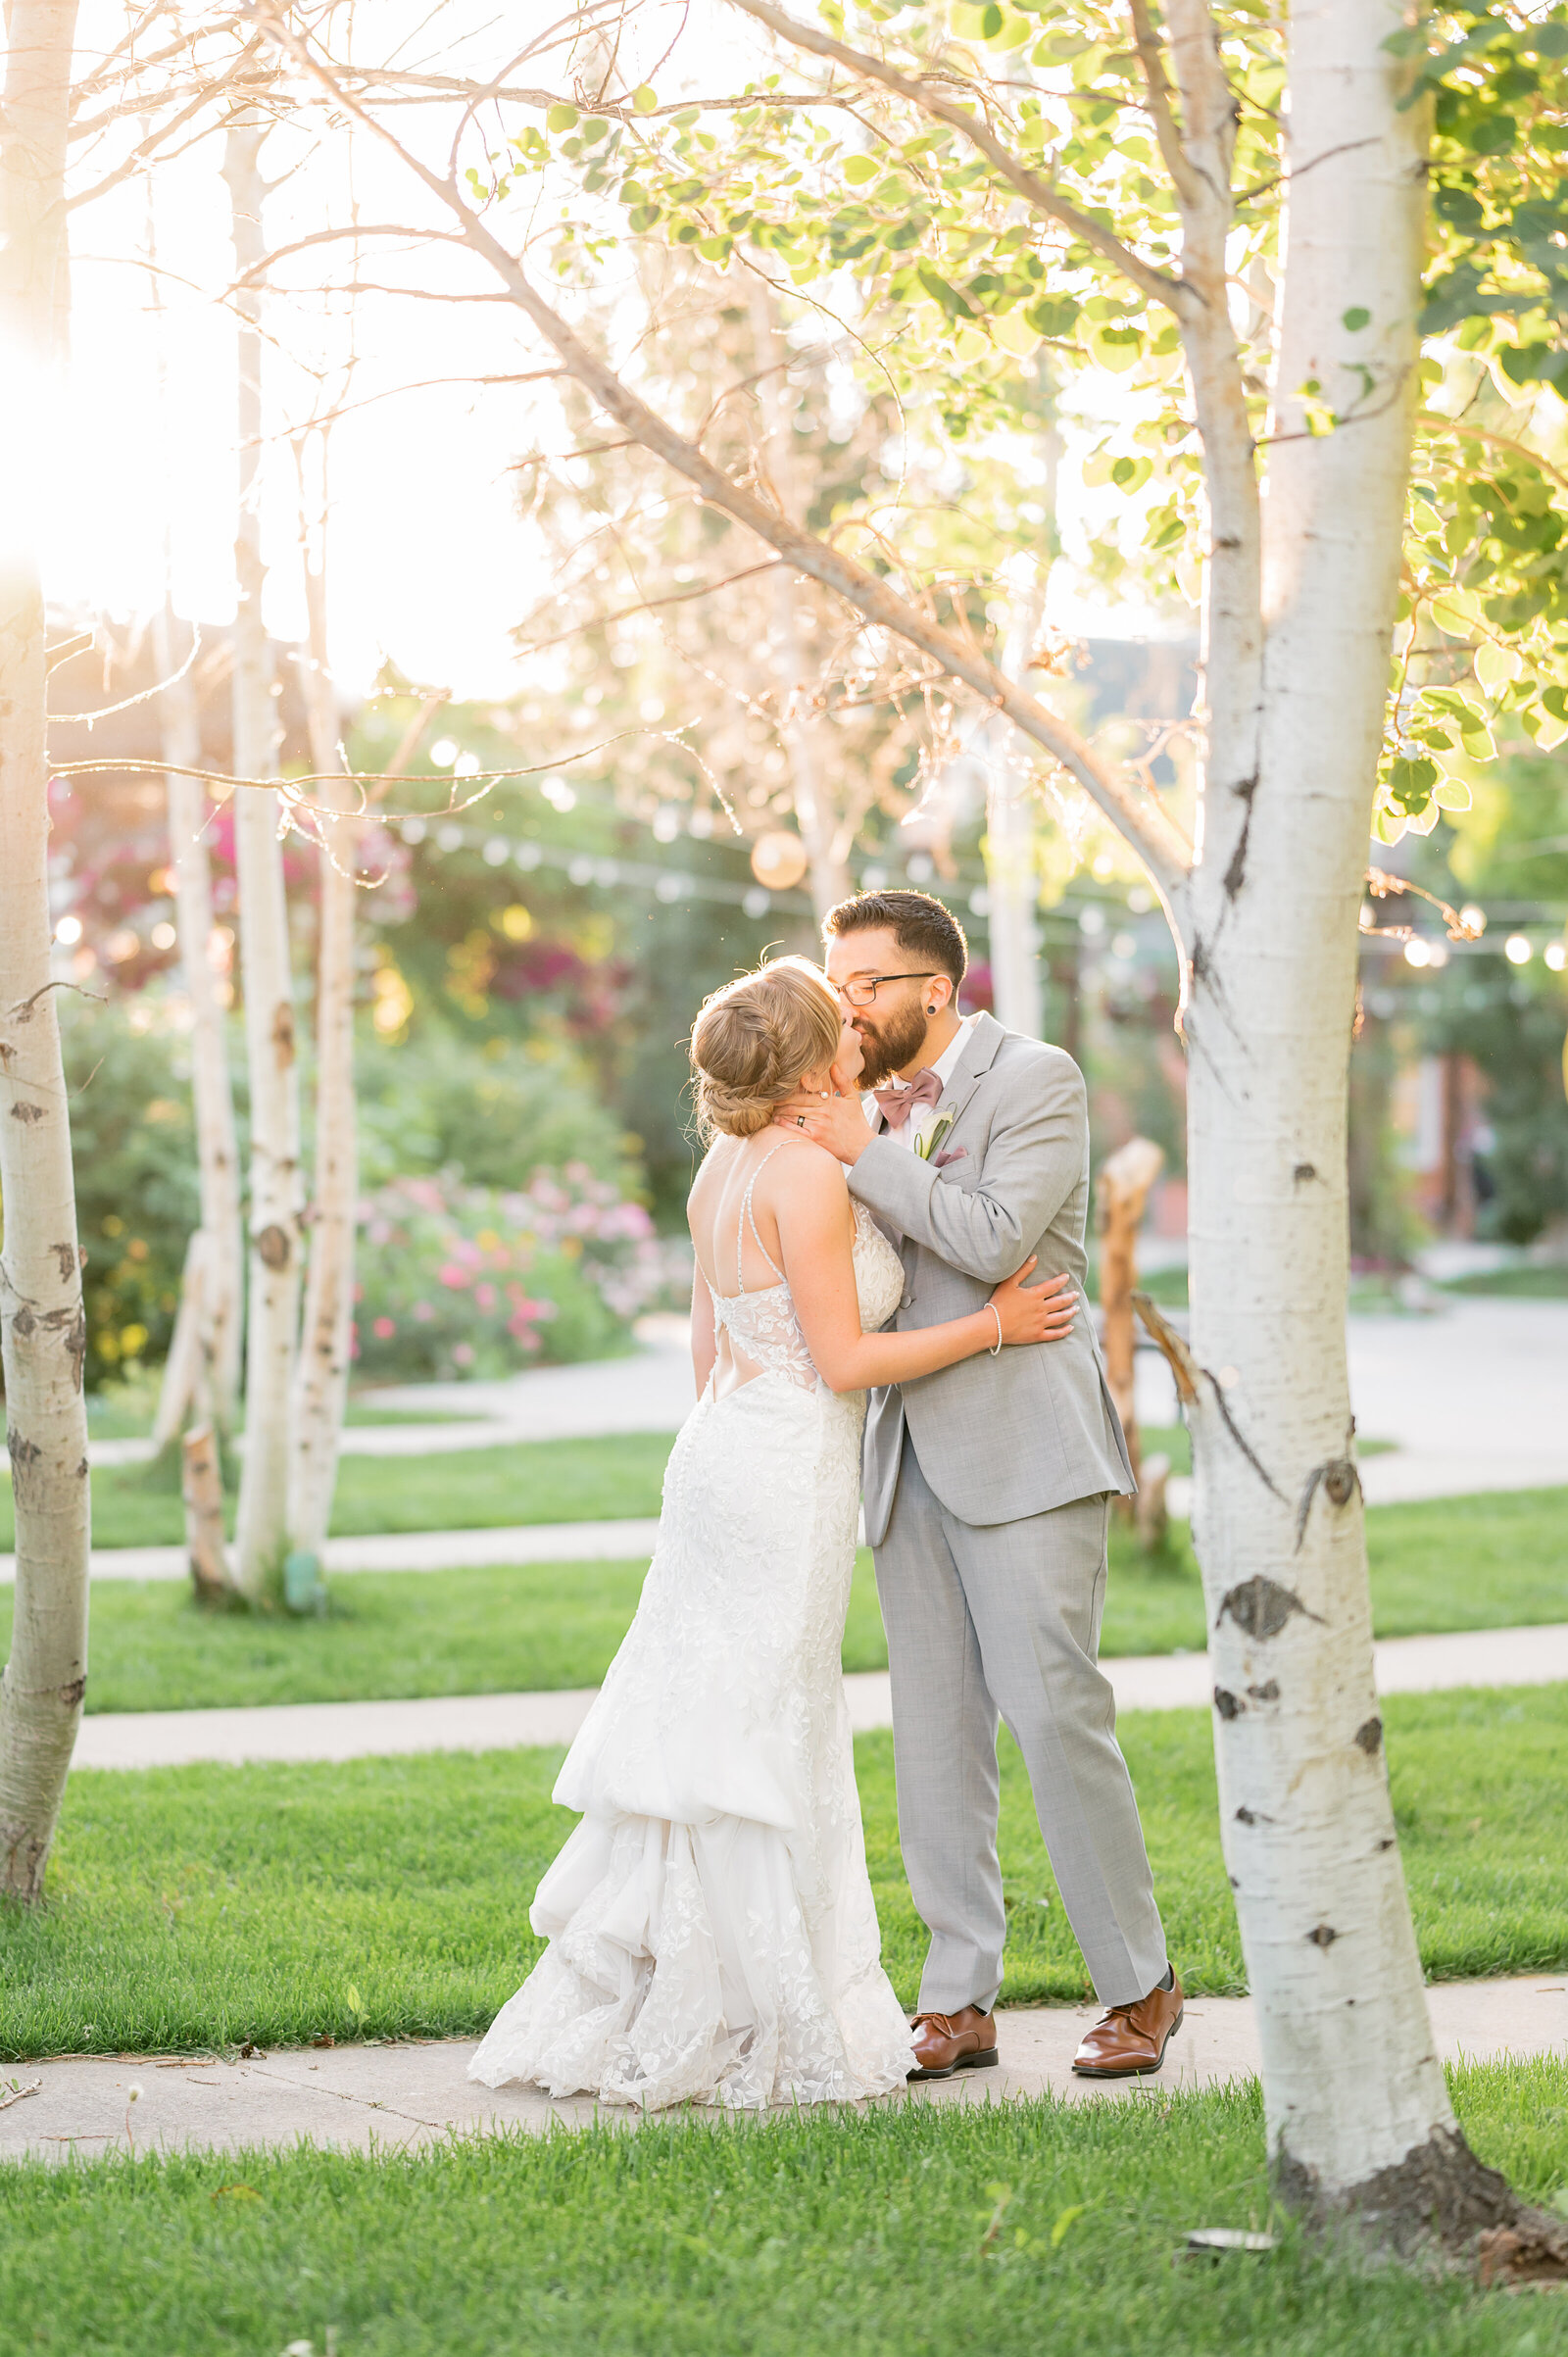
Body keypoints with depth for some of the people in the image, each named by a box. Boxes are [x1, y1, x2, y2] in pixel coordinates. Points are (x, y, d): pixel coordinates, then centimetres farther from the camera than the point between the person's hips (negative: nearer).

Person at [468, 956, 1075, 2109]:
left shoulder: (728, 1166, 11)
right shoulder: (809, 1172, -17)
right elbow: (844, 1359, -16)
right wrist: (993, 1324, -7)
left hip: (725, 1452, 9)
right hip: (786, 1474, -9)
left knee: (707, 1741, 13)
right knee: (758, 1751, -2)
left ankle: (624, 2012, 19)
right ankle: (762, 2033, 6)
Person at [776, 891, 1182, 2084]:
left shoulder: (1038, 1079, -5)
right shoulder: (878, 1107, 16)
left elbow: (992, 1238, -19)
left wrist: (862, 1151, -14)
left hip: (1024, 1447, -7)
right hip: (912, 1451, 7)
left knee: (1054, 1714, -11)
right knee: (936, 1735, 4)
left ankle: (1140, 1985, 2)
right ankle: (961, 2004, 9)